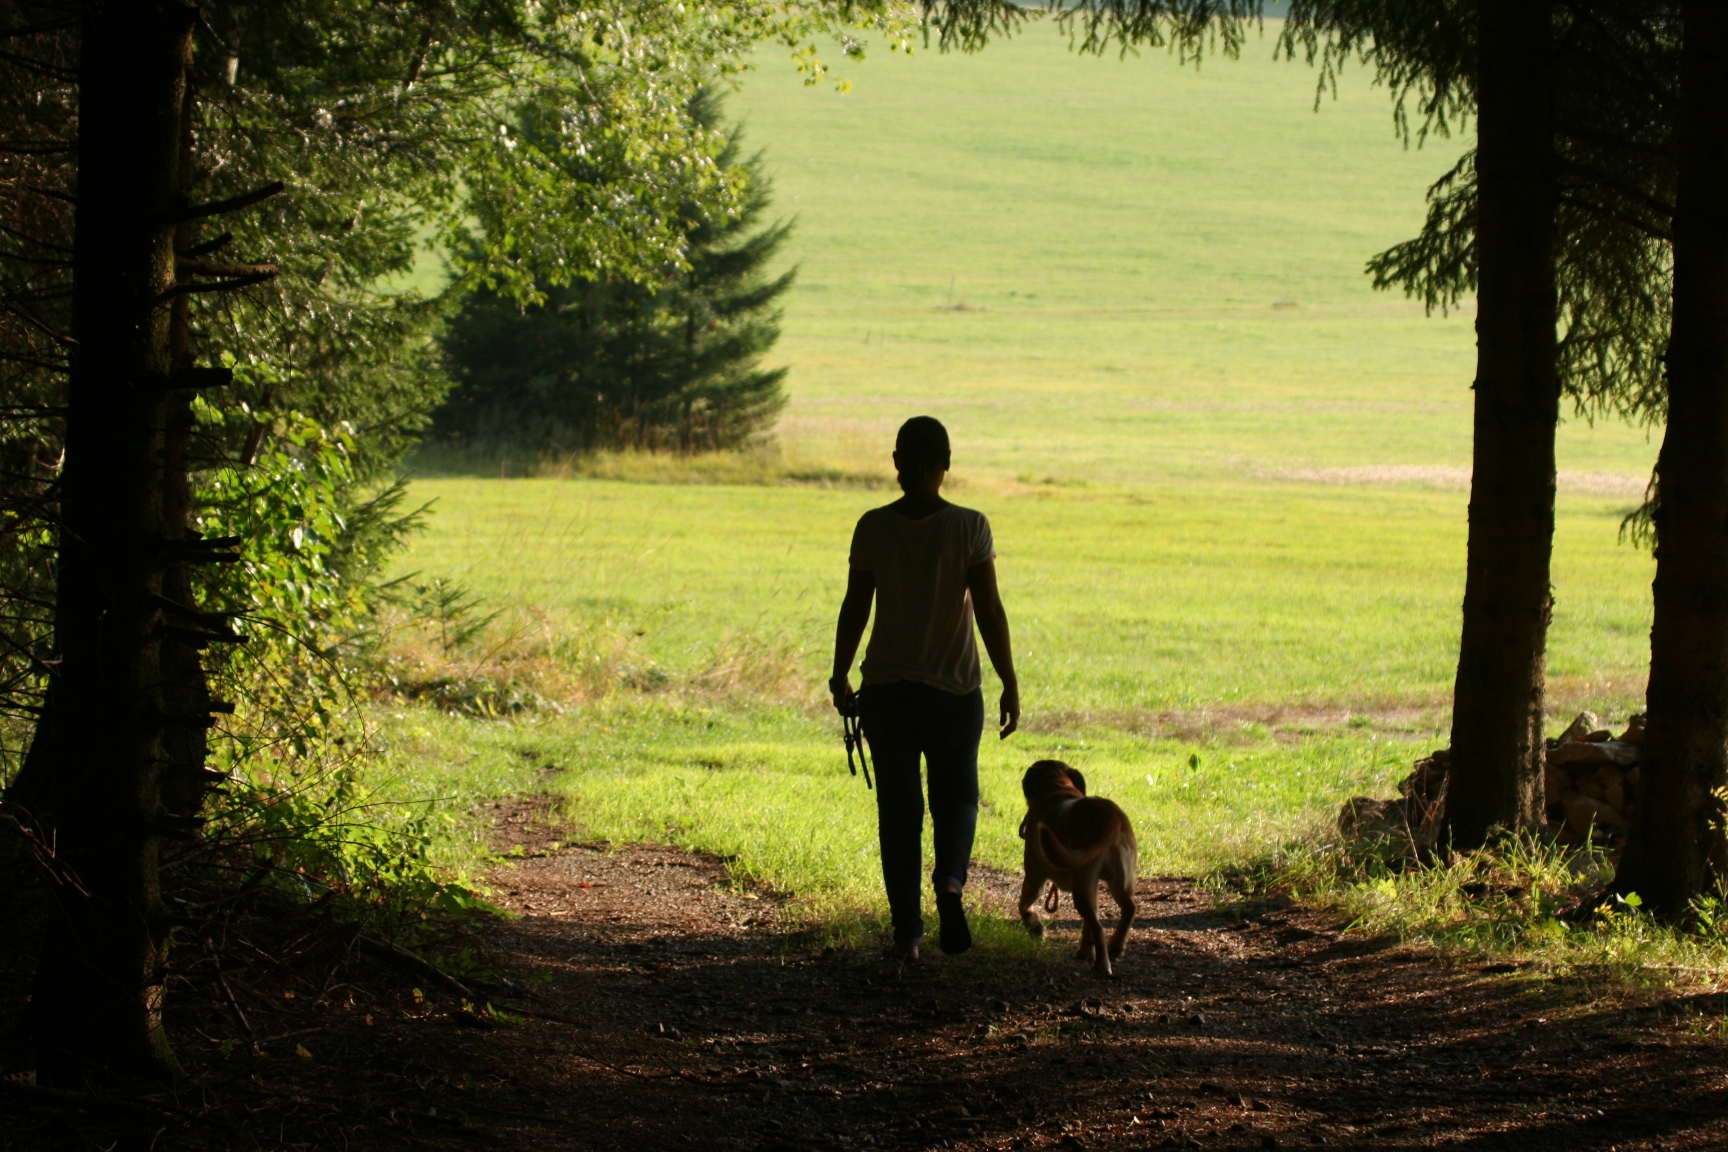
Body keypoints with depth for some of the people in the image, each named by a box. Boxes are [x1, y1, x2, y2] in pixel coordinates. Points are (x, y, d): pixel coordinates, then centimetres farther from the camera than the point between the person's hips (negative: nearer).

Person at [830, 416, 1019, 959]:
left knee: (898, 809, 9)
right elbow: (989, 611, -11)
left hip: (886, 690, 1)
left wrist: (841, 678, 13)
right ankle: (950, 882, -13)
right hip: (954, 690, -1)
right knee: (956, 795, 16)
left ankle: (907, 931, 7)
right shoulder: (969, 528, -9)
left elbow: (854, 611, 0)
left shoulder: (874, 528, -5)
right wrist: (1010, 685, -4)